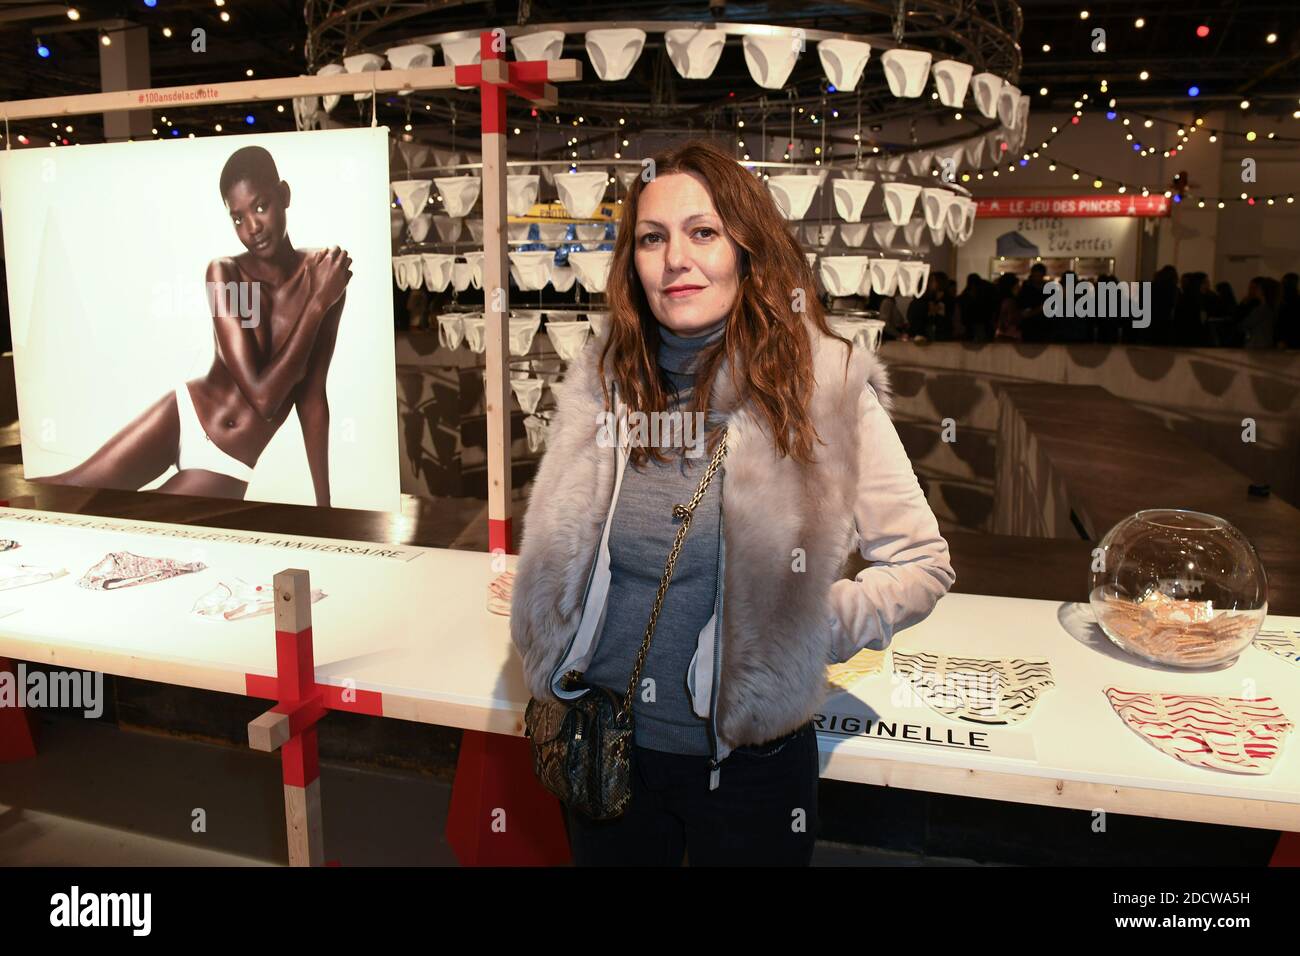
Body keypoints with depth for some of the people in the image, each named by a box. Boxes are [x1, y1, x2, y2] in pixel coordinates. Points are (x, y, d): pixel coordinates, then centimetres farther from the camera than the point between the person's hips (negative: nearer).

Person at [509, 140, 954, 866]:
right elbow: (553, 554, 11)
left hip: (752, 762, -2)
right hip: (607, 751, 3)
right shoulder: (602, 380, -2)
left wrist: (811, 630, -14)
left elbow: (923, 564, -5)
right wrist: (555, 668, 2)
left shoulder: (828, 384, -12)